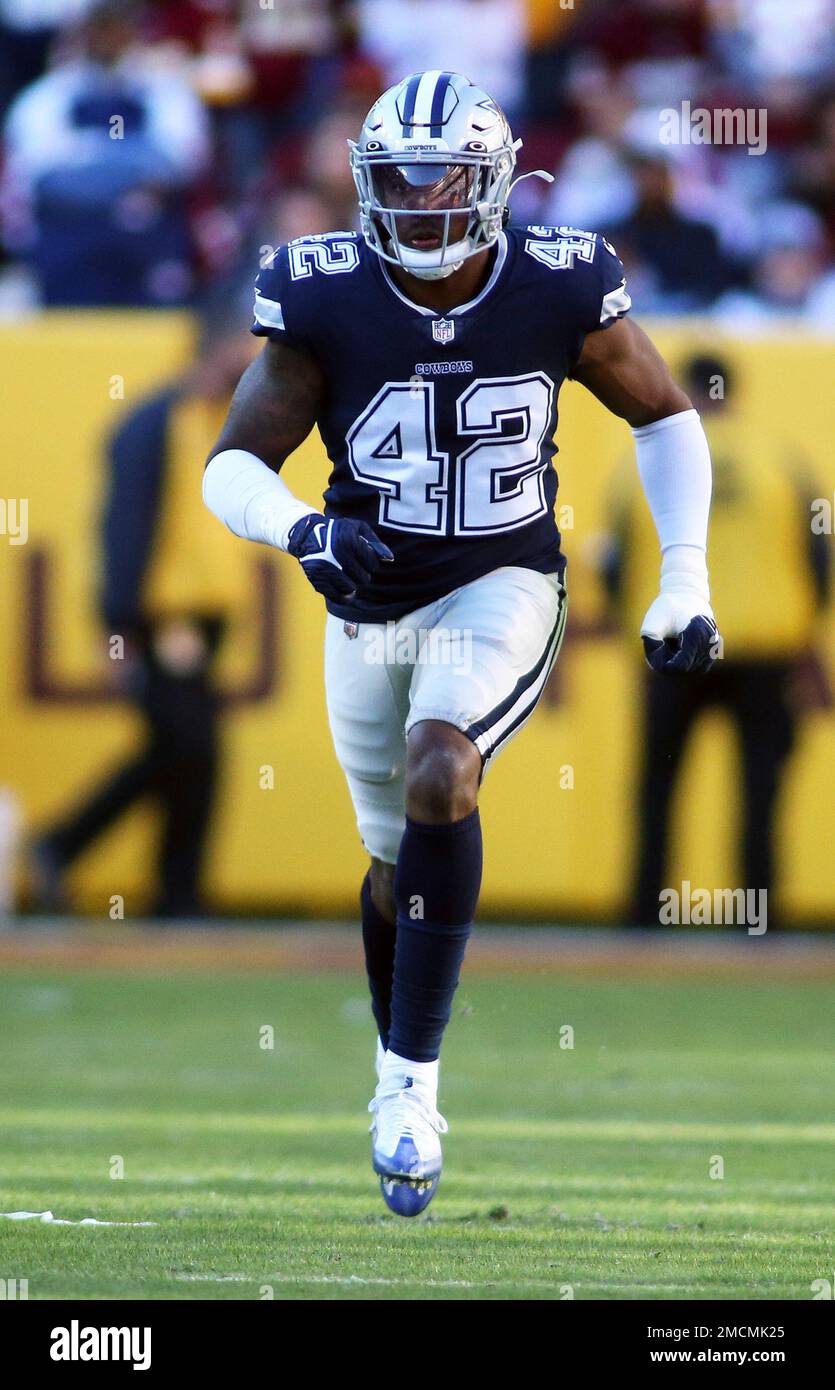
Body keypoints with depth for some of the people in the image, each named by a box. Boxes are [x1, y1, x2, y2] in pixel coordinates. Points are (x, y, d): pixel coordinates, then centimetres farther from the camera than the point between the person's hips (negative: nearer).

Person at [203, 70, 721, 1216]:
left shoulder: (558, 291, -14)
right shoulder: (326, 302, -15)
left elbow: (665, 416, 2)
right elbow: (231, 468, -12)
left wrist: (685, 586, -4)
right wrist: (300, 528, -34)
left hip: (501, 591, -2)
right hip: (372, 604, 2)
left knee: (439, 777, -28)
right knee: (397, 861, 14)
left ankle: (412, 1083, -22)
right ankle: (397, 1073, 40)